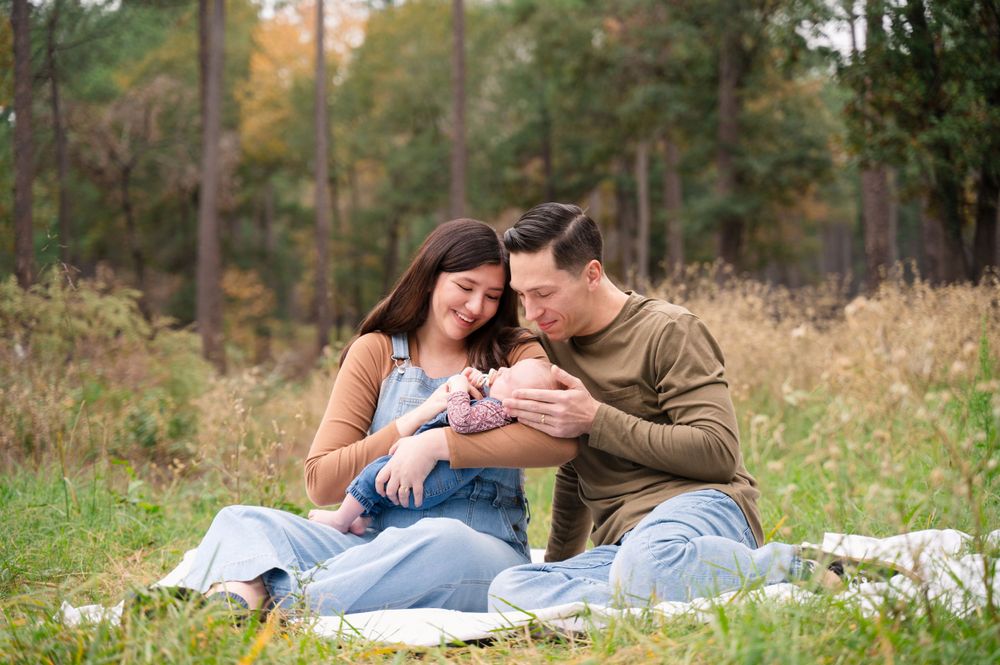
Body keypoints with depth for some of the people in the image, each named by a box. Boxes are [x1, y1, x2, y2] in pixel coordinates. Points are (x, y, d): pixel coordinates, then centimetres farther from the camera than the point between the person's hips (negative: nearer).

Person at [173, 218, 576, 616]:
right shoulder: (376, 352, 12)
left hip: (481, 549, -2)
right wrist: (421, 416, -6)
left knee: (446, 541, -39)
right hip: (377, 543, 3)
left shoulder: (513, 354, 9)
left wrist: (436, 444, -18)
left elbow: (563, 439, -14)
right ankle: (239, 598, -51)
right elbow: (321, 483, 3)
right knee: (242, 521, -18)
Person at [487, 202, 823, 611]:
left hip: (701, 505, -5)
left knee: (642, 566, -44)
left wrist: (595, 420, -10)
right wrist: (558, 562, 37)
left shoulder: (669, 331, 1)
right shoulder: (553, 342, 23)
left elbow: (719, 453, -8)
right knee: (508, 592, -27)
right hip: (621, 541, 5)